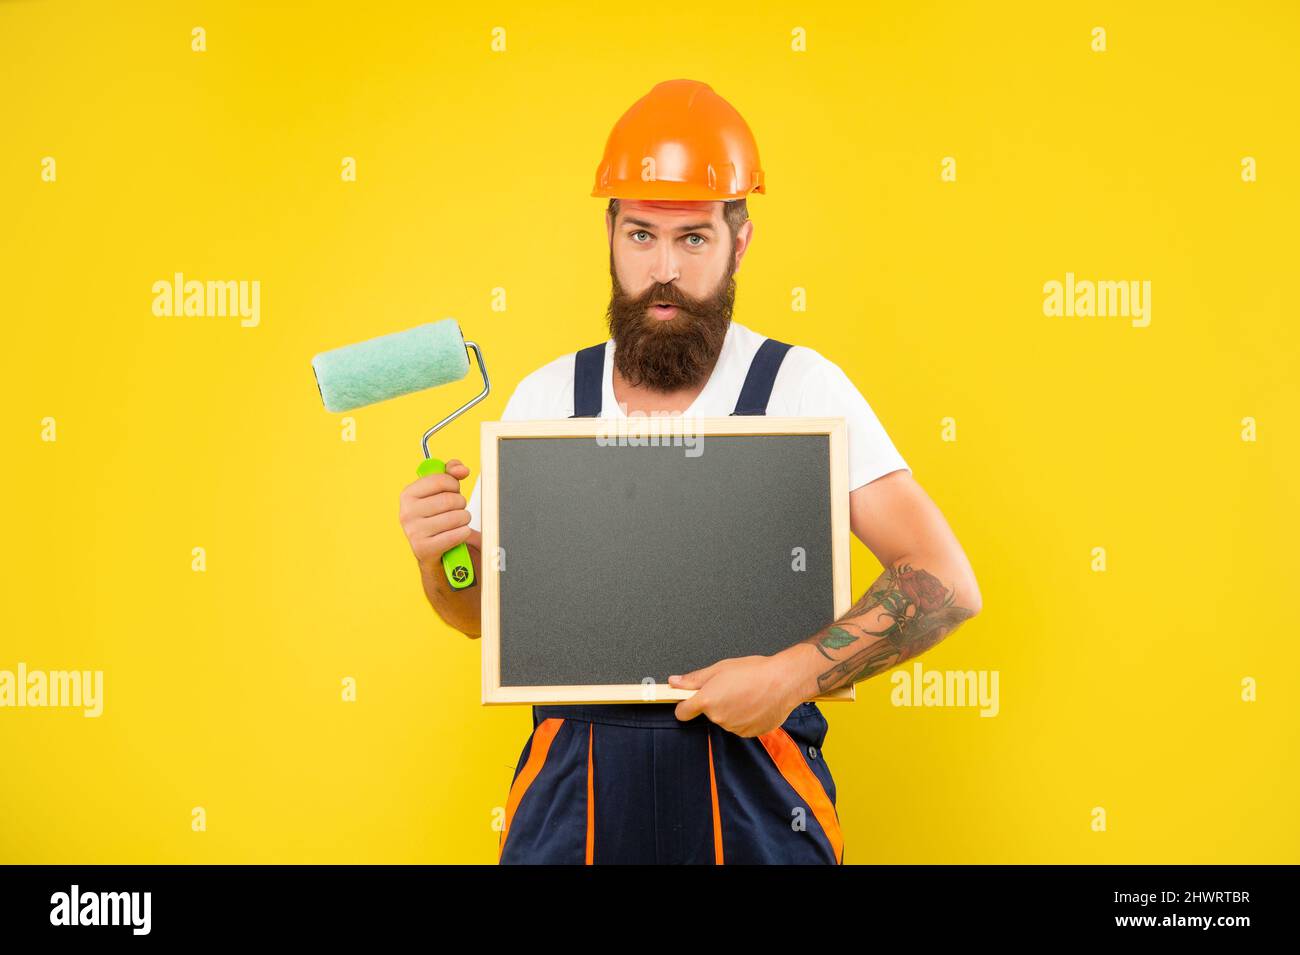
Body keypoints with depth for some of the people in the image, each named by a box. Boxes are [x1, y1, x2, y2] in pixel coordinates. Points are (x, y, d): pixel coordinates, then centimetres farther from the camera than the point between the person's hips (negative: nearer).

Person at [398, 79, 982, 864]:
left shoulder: (801, 386, -9)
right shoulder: (545, 397, 1)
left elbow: (945, 585, -13)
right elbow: (483, 612, 10)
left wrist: (793, 675, -22)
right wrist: (439, 558, -11)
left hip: (750, 790, -2)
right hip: (575, 779, 3)